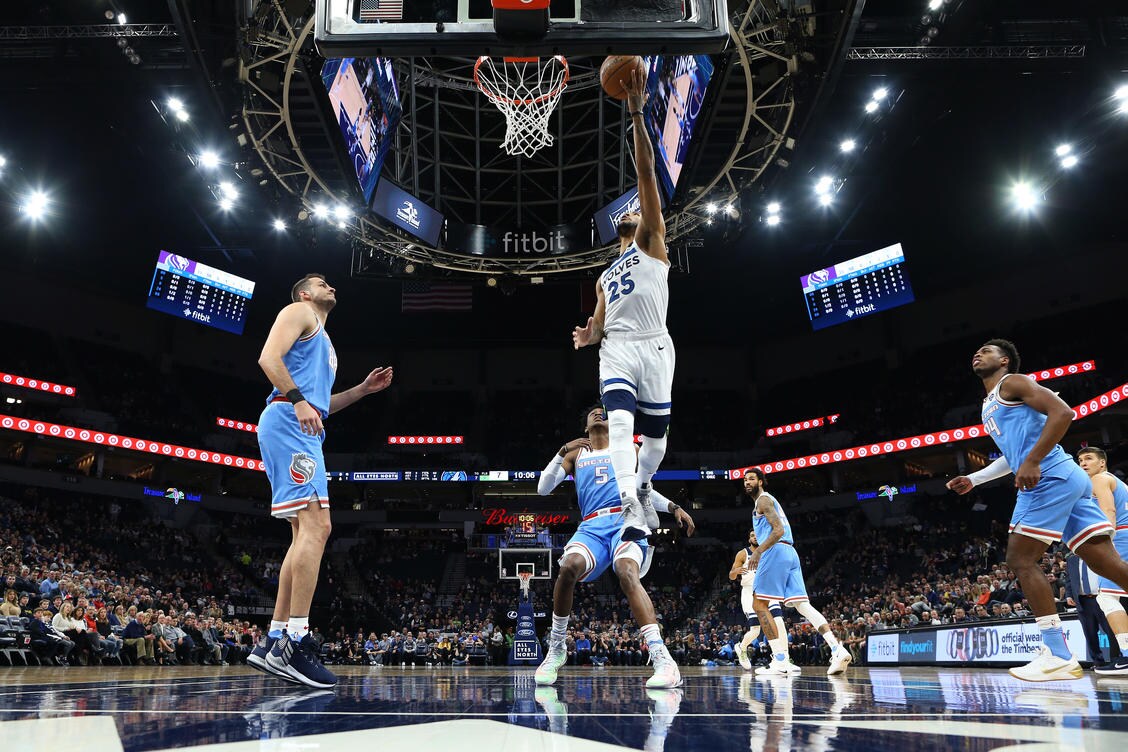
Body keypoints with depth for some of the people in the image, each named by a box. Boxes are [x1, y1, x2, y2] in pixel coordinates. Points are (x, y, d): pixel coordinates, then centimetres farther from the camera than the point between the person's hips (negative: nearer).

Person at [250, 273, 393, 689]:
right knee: (316, 526, -20)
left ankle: (273, 642, 6)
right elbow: (268, 357, -11)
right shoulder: (299, 312, 7)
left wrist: (363, 389, 24)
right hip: (287, 421, -10)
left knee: (305, 532, 5)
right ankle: (296, 642, -23)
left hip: (305, 432, 10)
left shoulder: (324, 341, 33)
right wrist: (298, 400, -22)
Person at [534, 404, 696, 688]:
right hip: (592, 526, 1)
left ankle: (663, 660, -40)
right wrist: (562, 452, -2)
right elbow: (543, 489, 11)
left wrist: (672, 507, 10)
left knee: (627, 572, -33)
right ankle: (556, 650, -10)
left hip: (625, 520, -1)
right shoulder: (575, 454, 21)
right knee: (569, 566, -31)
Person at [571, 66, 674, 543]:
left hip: (654, 348, -3)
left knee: (655, 436, 5)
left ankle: (641, 489, 33)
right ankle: (632, 510, -35)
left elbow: (647, 175, 5)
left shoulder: (652, 243, 15)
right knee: (620, 421, -24)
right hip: (616, 349, 3)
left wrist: (636, 114, -3)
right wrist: (588, 335, 3)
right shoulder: (604, 278, 31)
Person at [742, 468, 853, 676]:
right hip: (790, 554, 10)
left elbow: (778, 530, -16)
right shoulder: (769, 500, 29)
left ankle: (780, 661, -11)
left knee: (759, 604, -5)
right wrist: (758, 551, 33)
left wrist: (759, 550, -22)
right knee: (802, 605, 1)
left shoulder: (763, 500, -2)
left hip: (776, 552, -10)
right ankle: (838, 649, -14)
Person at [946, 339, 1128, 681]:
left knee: (1021, 559, -7)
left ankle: (1058, 656, -7)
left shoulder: (1012, 382, 1)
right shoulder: (990, 406, 29)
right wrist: (973, 479, 33)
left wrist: (1033, 462, -21)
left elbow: (1062, 412, -14)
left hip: (1051, 478, -9)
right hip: (1065, 479, 9)